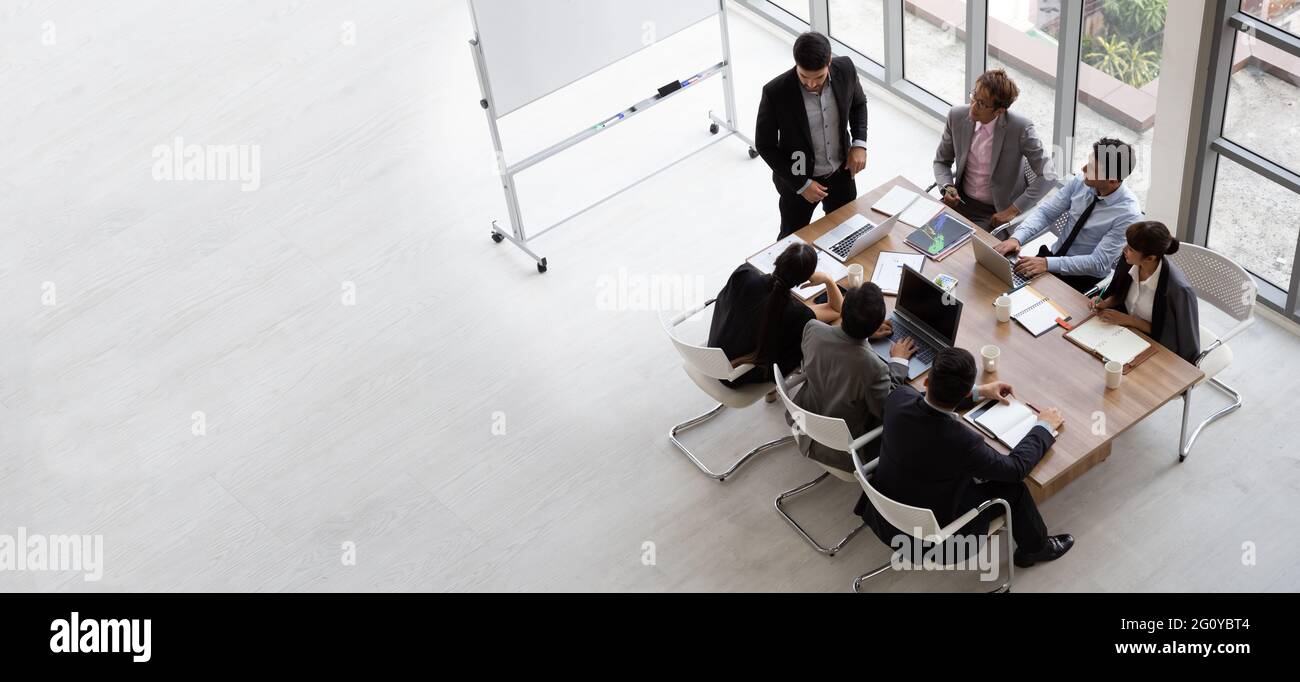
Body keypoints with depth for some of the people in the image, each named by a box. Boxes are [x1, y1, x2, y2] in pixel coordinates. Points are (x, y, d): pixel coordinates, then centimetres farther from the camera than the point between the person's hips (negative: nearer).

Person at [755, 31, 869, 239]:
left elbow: (858, 103, 4)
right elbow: (764, 145, -17)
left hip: (841, 172, 4)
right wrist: (801, 184, -19)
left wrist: (859, 143, -11)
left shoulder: (845, 69, -19)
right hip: (798, 180, -3)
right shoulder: (775, 93, -30)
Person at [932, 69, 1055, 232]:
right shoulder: (957, 116, -5)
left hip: (997, 213, -5)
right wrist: (947, 187, -10)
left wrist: (1013, 210, -19)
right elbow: (942, 161, 10)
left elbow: (1048, 176, -16)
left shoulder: (1020, 128, -18)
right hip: (961, 201, 5)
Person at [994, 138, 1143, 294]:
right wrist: (1016, 238, -23)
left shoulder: (1128, 214, -22)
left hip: (1083, 278, -5)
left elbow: (1098, 263, -24)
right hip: (1053, 254, 5)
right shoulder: (1080, 181, -7)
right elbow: (1045, 212, -4)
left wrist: (1047, 263, -32)